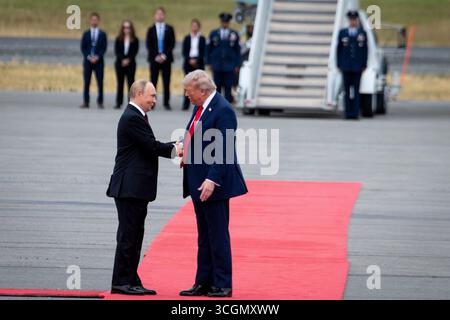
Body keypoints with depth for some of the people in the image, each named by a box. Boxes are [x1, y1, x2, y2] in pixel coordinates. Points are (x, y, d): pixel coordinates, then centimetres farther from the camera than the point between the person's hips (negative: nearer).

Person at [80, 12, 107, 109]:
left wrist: (97, 57, -13)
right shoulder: (86, 34, 10)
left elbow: (104, 48, 0)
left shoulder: (102, 34, 7)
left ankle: (100, 102, 2)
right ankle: (85, 102, 1)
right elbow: (83, 48, 5)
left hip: (98, 61, -1)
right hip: (87, 61, 1)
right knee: (86, 82, -1)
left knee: (100, 82, -2)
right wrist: (88, 57, -10)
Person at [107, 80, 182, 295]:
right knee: (128, 236, -7)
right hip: (130, 187, -10)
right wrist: (175, 149, -4)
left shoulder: (136, 116, 18)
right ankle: (121, 282, -4)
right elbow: (152, 146, -18)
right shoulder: (132, 118, -15)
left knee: (134, 236, 12)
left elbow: (150, 146, 16)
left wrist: (174, 148, 2)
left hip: (136, 188, 11)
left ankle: (131, 281, 16)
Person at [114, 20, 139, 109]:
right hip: (119, 63, 2)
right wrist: (123, 60, -15)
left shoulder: (135, 40, 3)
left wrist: (128, 60, -17)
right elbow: (116, 51, -1)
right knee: (120, 83, 3)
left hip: (130, 64, -2)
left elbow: (135, 52, -4)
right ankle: (118, 103, 5)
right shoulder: (118, 39, 7)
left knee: (130, 83, -4)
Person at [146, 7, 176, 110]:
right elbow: (148, 45, 2)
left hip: (166, 59, 0)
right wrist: (156, 56, -10)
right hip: (154, 59, 0)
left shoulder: (169, 29, 7)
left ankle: (166, 103, 2)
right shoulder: (151, 30, 8)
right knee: (153, 82, -1)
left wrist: (164, 55, -10)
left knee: (166, 82, -1)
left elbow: (172, 44, 1)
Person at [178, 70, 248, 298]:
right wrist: (187, 155, 4)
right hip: (198, 183, 9)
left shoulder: (223, 110, -17)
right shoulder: (200, 108, 12)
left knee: (218, 235, -3)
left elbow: (224, 150, -21)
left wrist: (212, 180, -25)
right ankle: (203, 283, 19)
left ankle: (222, 285, 4)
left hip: (214, 184, -9)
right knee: (204, 236, 13)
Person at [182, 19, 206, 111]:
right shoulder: (187, 38, 8)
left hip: (199, 63, -1)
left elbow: (203, 52, 0)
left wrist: (196, 60, -13)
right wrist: (190, 60, -12)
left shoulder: (202, 39, 4)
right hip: (188, 63, 1)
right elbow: (184, 52, 3)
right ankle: (186, 104, -2)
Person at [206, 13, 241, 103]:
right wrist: (209, 62, 4)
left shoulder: (234, 34, 4)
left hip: (229, 66, -1)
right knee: (217, 87, 4)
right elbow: (208, 49, 10)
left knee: (228, 87, -3)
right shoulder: (213, 34, 8)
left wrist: (237, 65, 0)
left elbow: (238, 50, 6)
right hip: (217, 65, 1)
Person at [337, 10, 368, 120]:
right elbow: (339, 49, 7)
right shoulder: (342, 33, 5)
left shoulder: (362, 33, 3)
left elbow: (365, 50, 4)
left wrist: (364, 65, -1)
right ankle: (348, 113, 5)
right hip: (346, 67, 1)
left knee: (356, 90, -1)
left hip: (357, 67, -1)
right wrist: (339, 65, 3)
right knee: (347, 90, 2)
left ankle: (355, 113, -1)